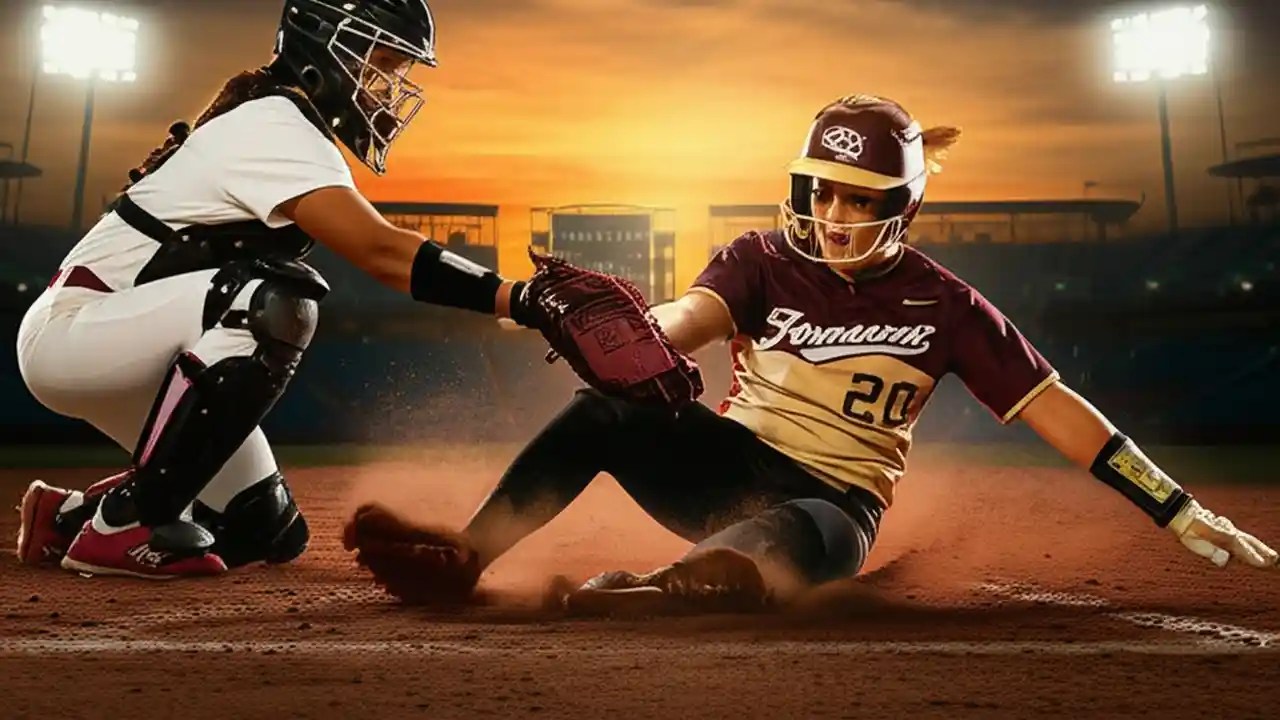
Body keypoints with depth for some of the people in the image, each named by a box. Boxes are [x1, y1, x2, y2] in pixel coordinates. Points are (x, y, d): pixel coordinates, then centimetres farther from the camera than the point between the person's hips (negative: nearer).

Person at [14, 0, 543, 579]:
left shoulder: (291, 128, 8)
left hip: (130, 348, 9)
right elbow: (381, 253, -34)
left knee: (267, 530, 1)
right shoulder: (276, 127, -21)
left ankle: (68, 514, 19)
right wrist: (524, 299, -39)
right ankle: (123, 523, -23)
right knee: (270, 299, -35)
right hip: (70, 330, -8)